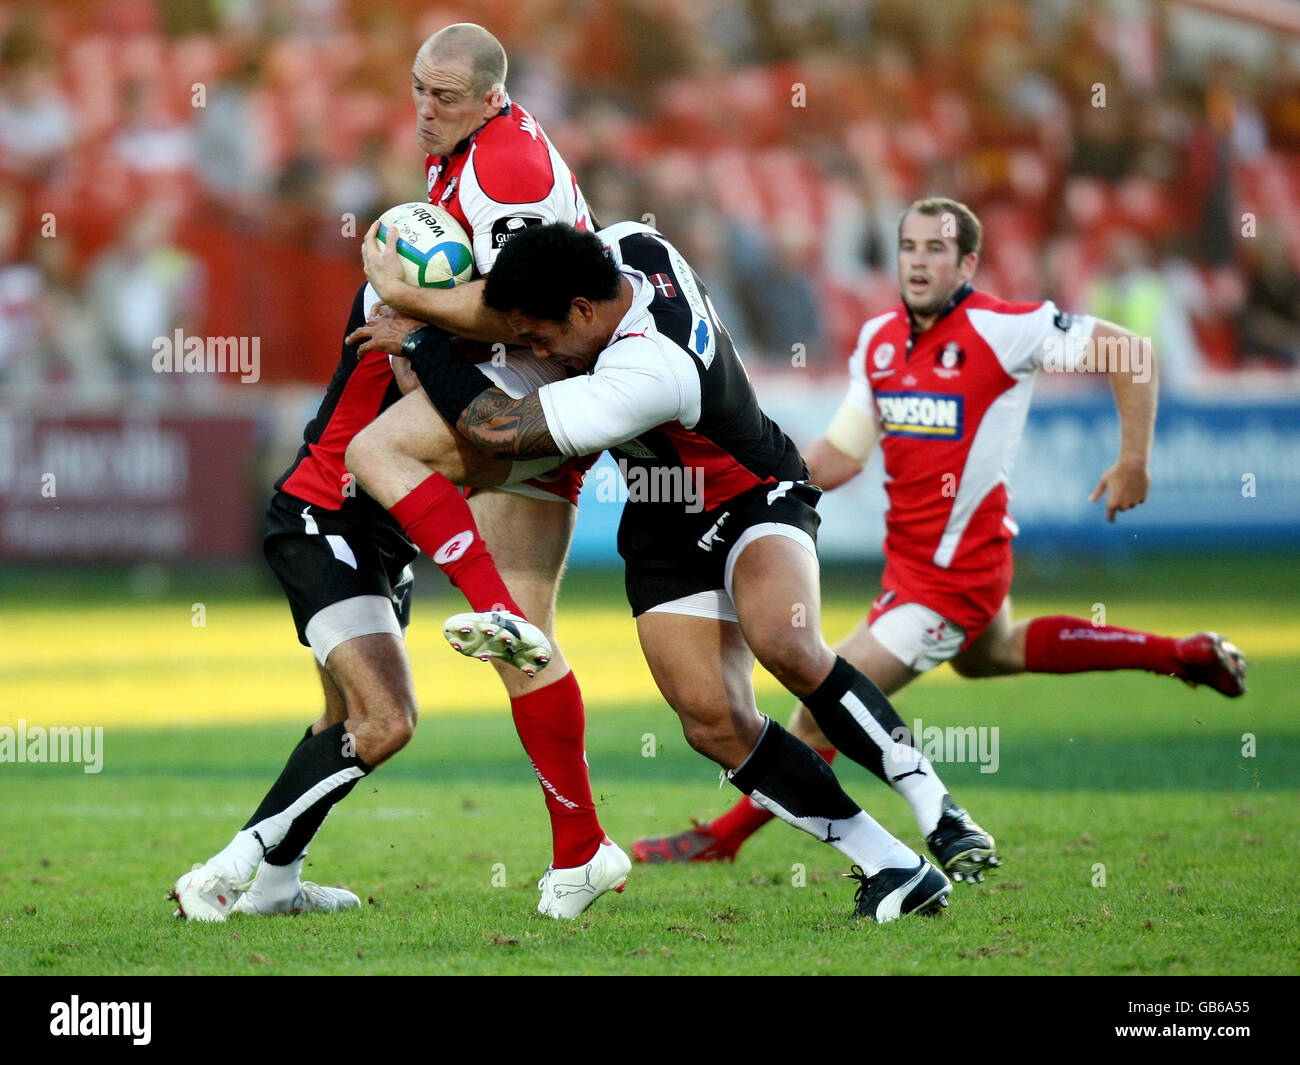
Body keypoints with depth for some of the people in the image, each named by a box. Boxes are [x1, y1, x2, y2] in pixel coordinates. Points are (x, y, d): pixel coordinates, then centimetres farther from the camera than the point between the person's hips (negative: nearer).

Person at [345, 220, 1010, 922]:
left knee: (785, 644, -36)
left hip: (753, 501, -8)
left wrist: (422, 346, -19)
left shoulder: (647, 376, -36)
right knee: (713, 719, -10)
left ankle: (935, 805, -19)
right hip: (665, 537, 8)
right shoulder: (629, 245, -12)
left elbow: (501, 433, -30)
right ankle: (888, 866, -7)